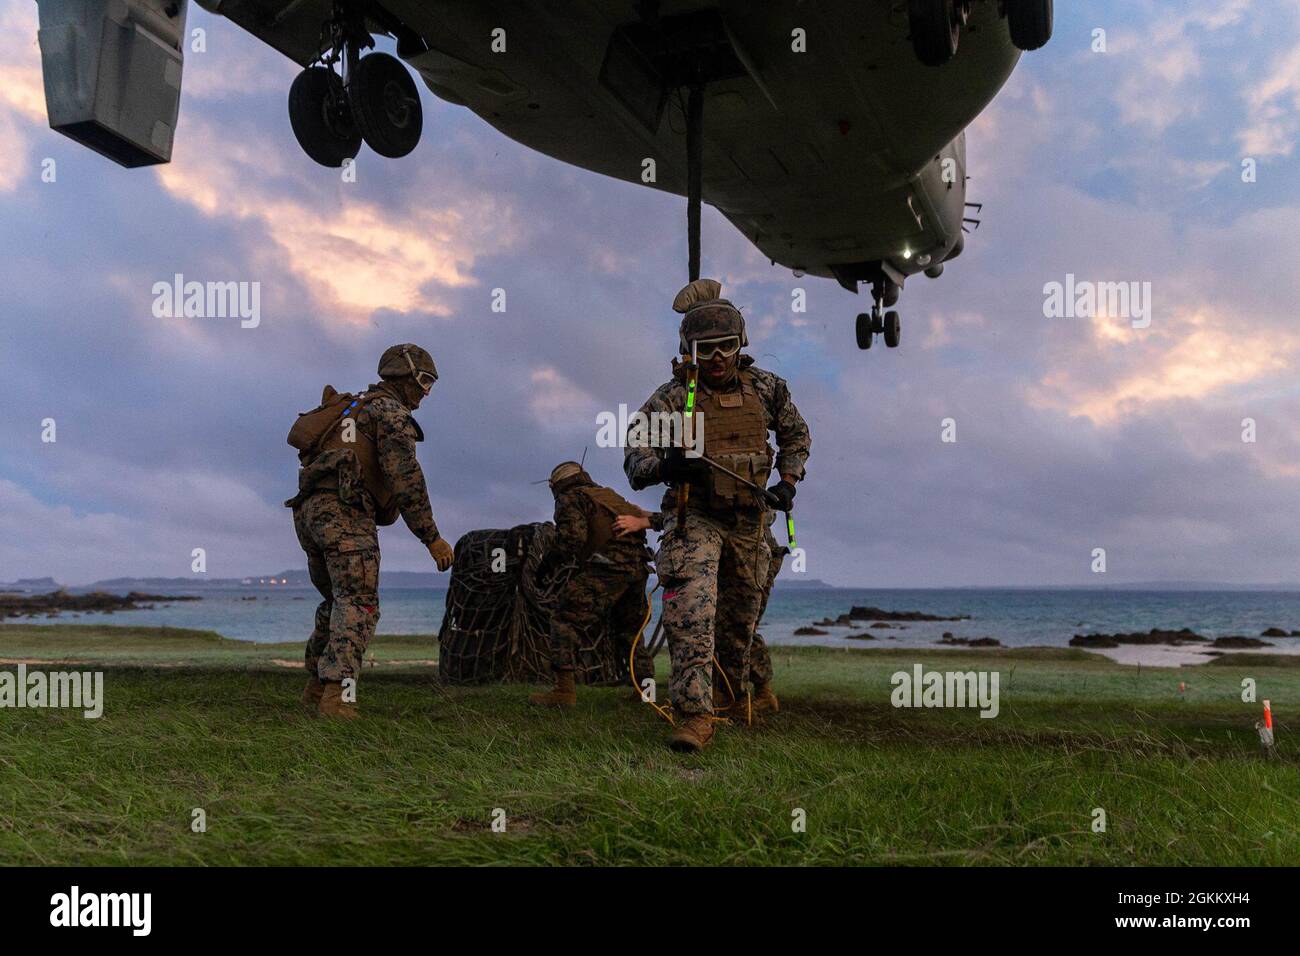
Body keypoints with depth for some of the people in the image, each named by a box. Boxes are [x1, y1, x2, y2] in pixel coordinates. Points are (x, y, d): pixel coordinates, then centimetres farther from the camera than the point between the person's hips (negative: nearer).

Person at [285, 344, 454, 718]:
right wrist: (432, 537, -11)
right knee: (358, 607, -14)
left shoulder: (353, 409, 30)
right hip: (344, 512, -9)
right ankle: (337, 698, -26)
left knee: (337, 601, 22)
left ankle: (317, 686, 26)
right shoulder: (391, 411, 0)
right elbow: (405, 478, -12)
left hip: (309, 512, 9)